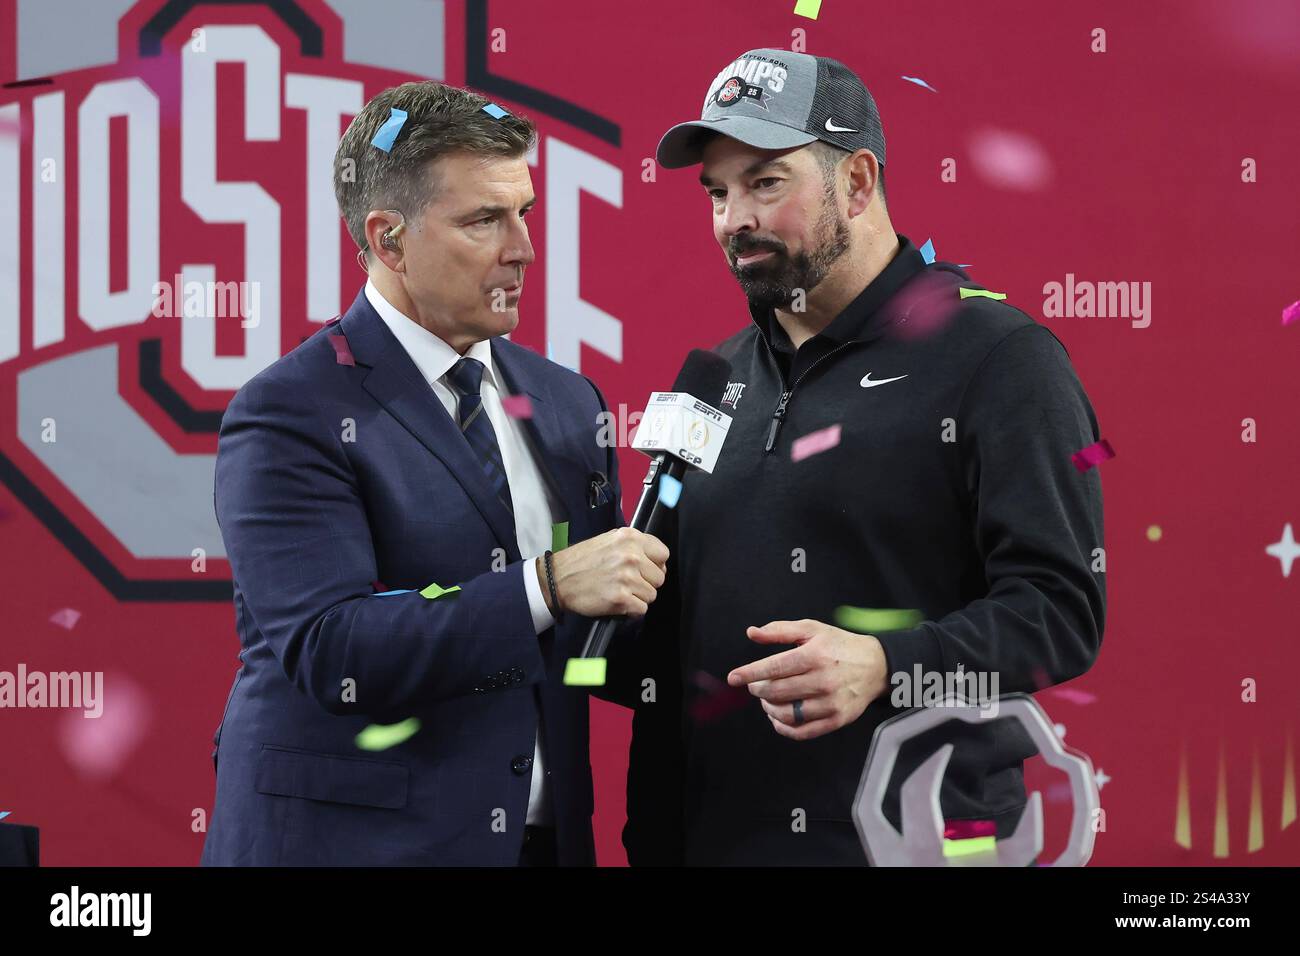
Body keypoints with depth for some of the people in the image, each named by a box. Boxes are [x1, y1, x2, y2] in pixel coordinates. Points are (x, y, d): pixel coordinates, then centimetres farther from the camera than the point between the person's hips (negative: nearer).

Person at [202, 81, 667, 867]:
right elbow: (328, 651, -22)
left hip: (542, 833, 6)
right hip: (352, 838, -6)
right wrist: (548, 587, -27)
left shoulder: (567, 402, 9)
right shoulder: (291, 416, -11)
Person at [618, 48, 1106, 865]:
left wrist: (886, 666, -28)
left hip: (925, 837, -6)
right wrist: (652, 841, 12)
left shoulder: (998, 358, -7)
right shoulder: (719, 378, 13)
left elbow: (1061, 607, -14)